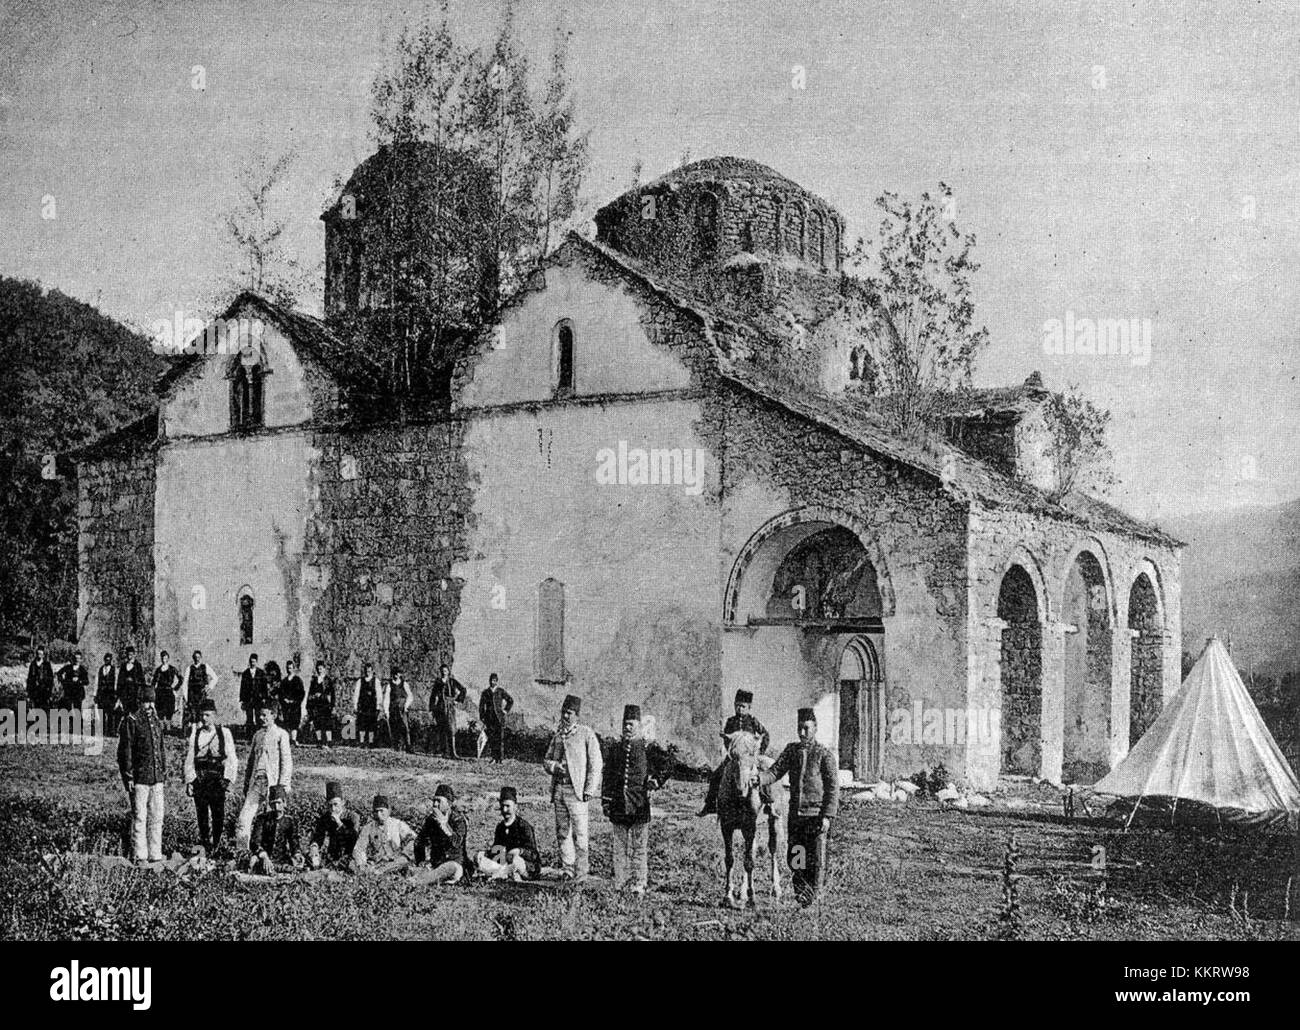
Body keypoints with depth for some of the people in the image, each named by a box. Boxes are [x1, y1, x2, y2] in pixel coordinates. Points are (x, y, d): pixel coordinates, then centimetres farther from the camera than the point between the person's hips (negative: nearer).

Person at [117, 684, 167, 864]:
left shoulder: (156, 721, 15)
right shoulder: (131, 721, -6)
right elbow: (124, 751, -9)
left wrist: (164, 771, 18)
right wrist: (128, 775, -13)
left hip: (156, 778, 6)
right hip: (139, 778, -6)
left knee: (156, 817, 7)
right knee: (139, 817, -2)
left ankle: (155, 854, 13)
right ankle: (140, 856, 2)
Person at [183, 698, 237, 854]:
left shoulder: (224, 732, 5)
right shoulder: (194, 733, 8)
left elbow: (232, 758, 3)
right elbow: (189, 758, 7)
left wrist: (229, 778, -7)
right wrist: (189, 780, -1)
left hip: (218, 779, -1)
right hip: (199, 779, 1)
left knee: (218, 814, -5)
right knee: (202, 814, 0)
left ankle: (217, 846, 3)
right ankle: (205, 846, 7)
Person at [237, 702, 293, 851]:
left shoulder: (280, 734, 0)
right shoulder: (257, 735, 17)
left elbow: (286, 760, -4)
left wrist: (284, 784, -12)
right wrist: (246, 782, 15)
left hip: (273, 780, -5)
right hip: (256, 780, 5)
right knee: (245, 816, -7)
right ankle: (241, 850, -8)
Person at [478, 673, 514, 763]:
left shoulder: (501, 691, 4)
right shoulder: (485, 692, 8)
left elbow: (511, 701, 13)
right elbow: (481, 706, 9)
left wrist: (506, 711, 4)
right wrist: (482, 719, 4)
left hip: (499, 717, -2)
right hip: (489, 718, 2)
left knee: (500, 738, -10)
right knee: (491, 738, -2)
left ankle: (500, 758, -10)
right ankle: (494, 757, 4)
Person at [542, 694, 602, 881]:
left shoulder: (586, 734, -3)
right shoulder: (558, 734, 14)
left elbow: (595, 763, -4)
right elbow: (546, 760, 19)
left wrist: (589, 790, -10)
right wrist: (555, 766, -5)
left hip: (576, 789, -6)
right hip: (558, 788, 6)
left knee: (579, 832, -6)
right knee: (562, 831, 7)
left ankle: (581, 870, 0)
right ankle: (568, 868, 15)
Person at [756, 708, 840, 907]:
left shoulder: (825, 755, -5)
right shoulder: (791, 751, 8)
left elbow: (833, 788, -7)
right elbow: (774, 773, 3)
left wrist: (827, 816, -15)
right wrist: (757, 777, -18)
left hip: (816, 815, -4)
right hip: (795, 814, 4)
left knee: (816, 858, 0)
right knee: (794, 858, 8)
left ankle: (813, 896, 13)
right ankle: (801, 892, 25)